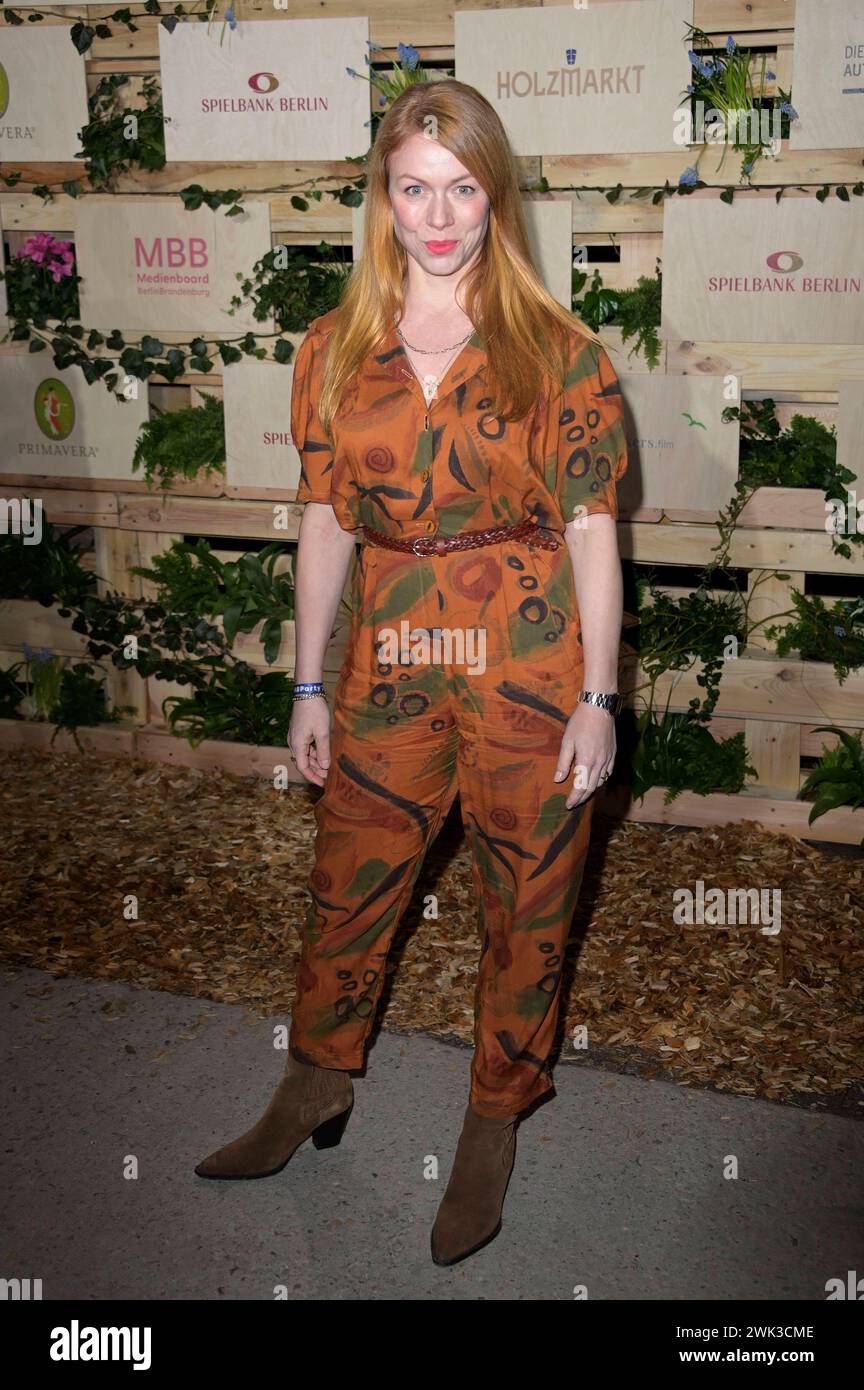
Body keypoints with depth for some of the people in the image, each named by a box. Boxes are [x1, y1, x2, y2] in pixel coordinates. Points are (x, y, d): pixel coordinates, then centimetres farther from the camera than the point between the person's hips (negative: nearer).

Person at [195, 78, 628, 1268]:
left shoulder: (556, 350, -5)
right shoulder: (337, 350, 2)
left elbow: (592, 529, -4)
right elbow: (326, 522, 6)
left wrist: (596, 696, -7)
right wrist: (309, 685, 6)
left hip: (531, 670, -2)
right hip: (388, 665, 3)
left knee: (527, 909, 11)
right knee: (348, 890, 16)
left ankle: (494, 1126, 34)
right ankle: (316, 1092, 41)